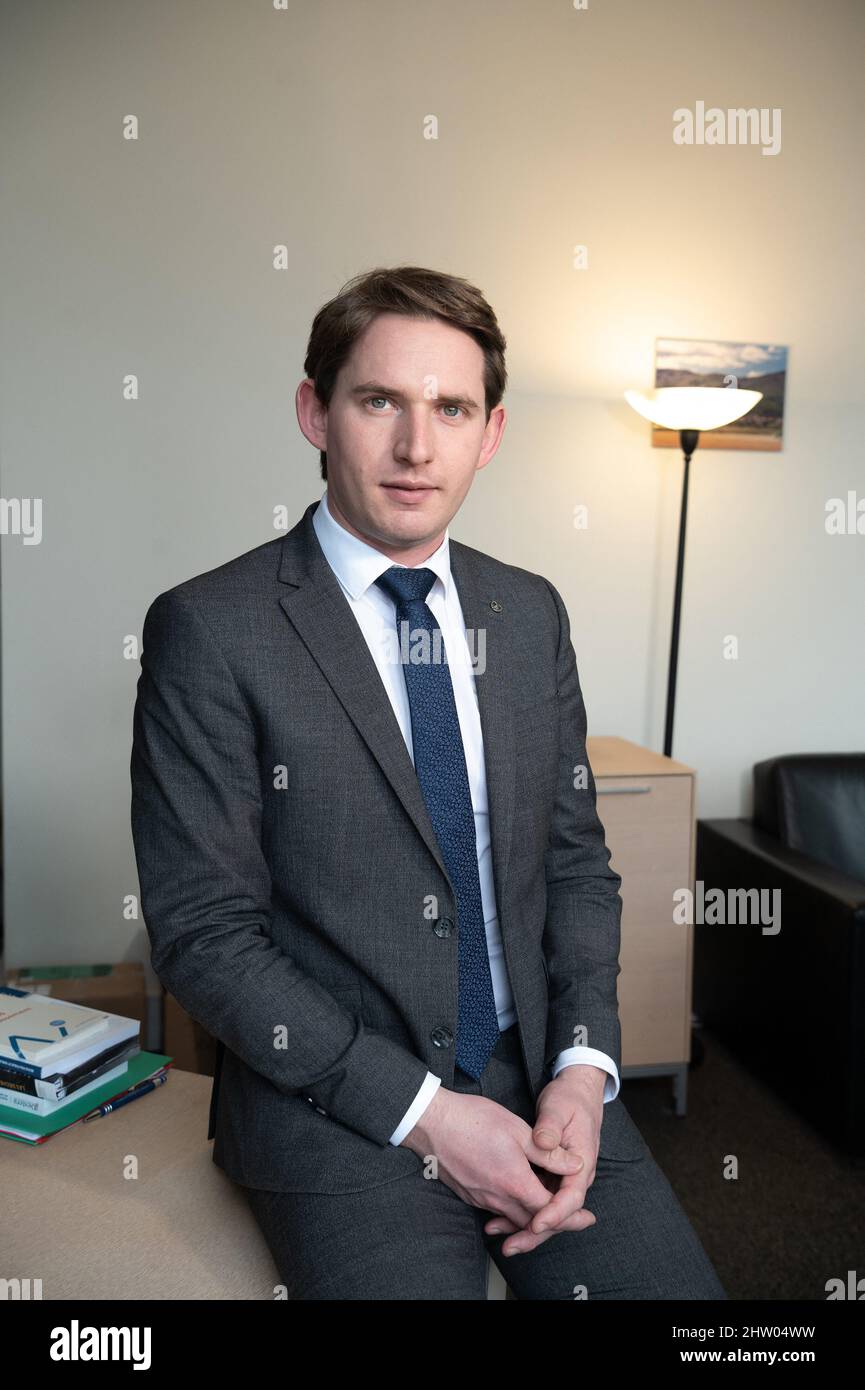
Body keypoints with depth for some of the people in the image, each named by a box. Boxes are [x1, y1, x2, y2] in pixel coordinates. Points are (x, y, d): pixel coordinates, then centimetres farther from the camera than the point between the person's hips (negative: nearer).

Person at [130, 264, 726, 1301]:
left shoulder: (531, 612, 6)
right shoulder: (210, 631, -10)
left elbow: (575, 862, 9)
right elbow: (202, 932, -11)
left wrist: (583, 1063, -5)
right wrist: (423, 1111, -14)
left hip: (543, 1080, 4)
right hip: (336, 1106, -3)